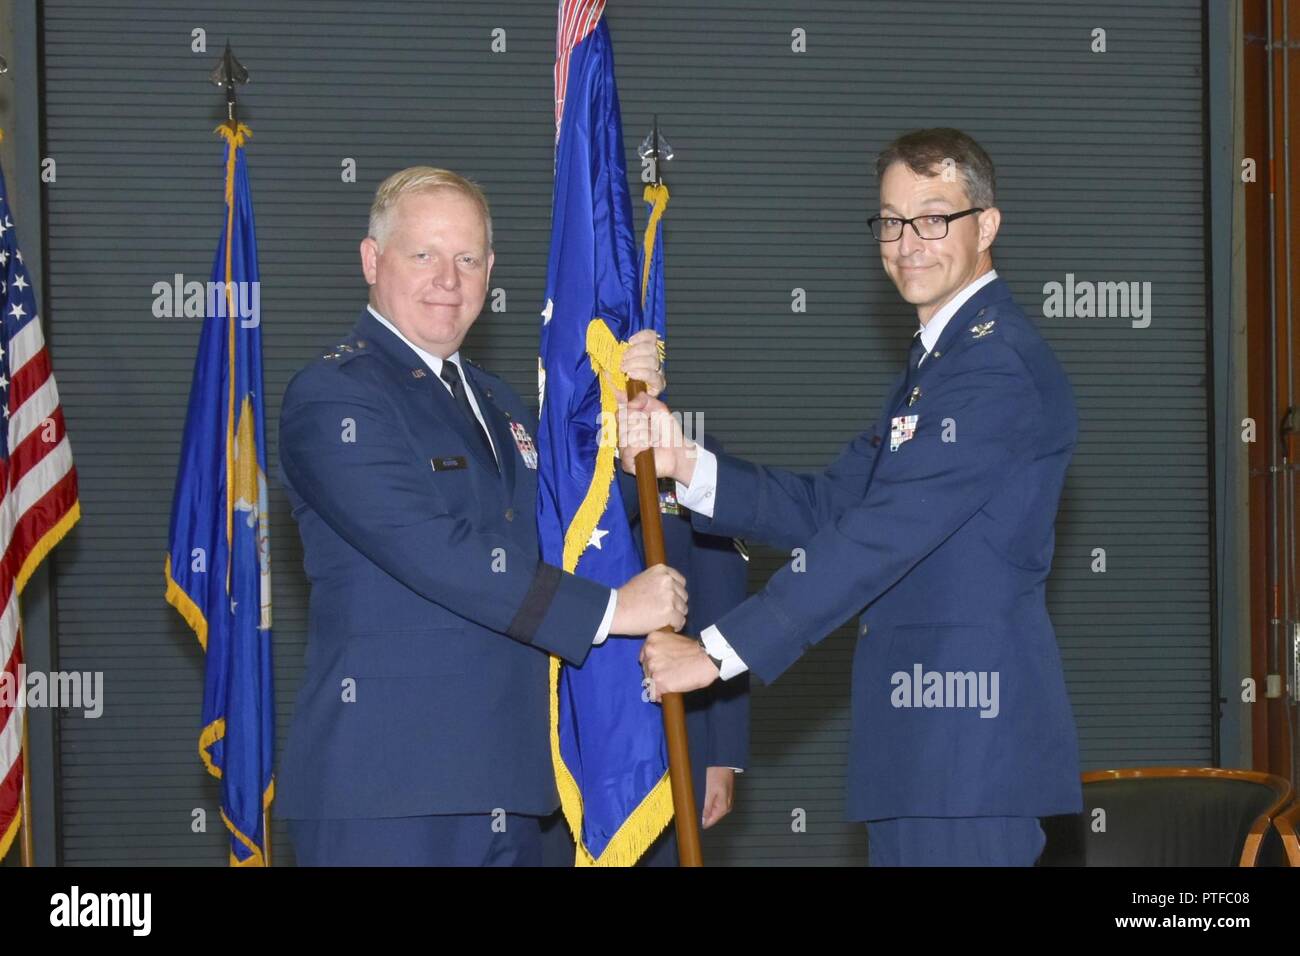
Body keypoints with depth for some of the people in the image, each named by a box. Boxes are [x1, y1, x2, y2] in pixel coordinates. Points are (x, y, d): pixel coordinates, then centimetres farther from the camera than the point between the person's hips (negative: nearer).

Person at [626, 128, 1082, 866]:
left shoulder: (997, 364, -14)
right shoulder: (940, 360, 22)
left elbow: (880, 537, -20)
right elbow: (830, 507, 16)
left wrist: (719, 653, -18)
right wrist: (684, 463, 1)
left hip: (969, 737, -10)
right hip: (919, 738, 10)